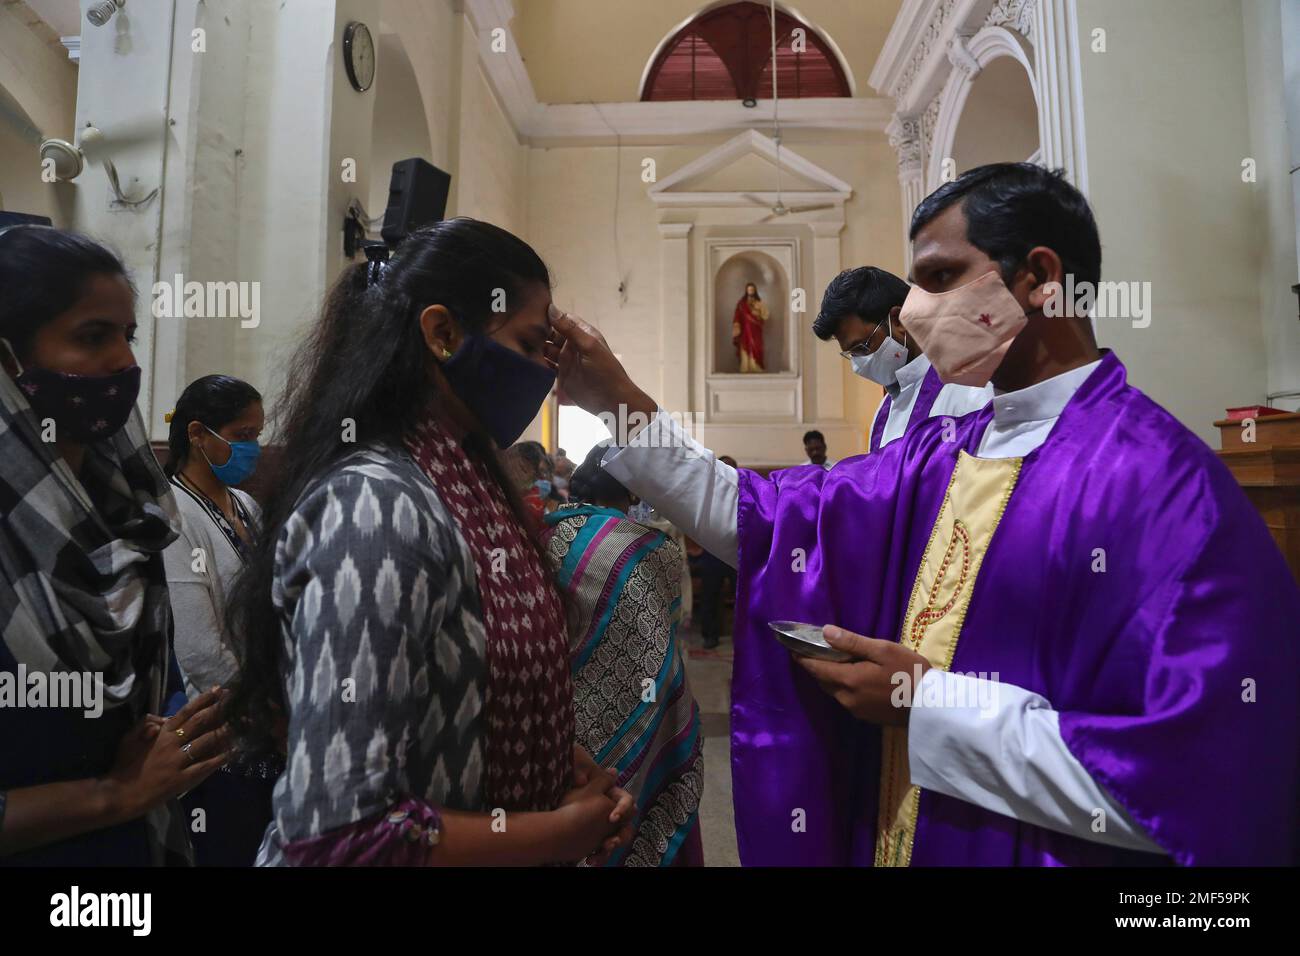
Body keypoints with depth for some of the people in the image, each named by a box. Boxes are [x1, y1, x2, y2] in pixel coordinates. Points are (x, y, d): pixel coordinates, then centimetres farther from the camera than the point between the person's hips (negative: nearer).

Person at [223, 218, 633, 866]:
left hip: (512, 835, 8)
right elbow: (336, 834, -28)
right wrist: (561, 833, -18)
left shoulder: (468, 478, -1)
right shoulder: (378, 509, -27)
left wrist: (570, 763, -6)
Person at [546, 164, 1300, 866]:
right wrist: (621, 402, -3)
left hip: (1028, 848, -6)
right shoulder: (938, 456, 1)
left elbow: (1205, 783, -25)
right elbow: (757, 519, 2)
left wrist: (935, 705, -22)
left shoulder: (1163, 482, -21)